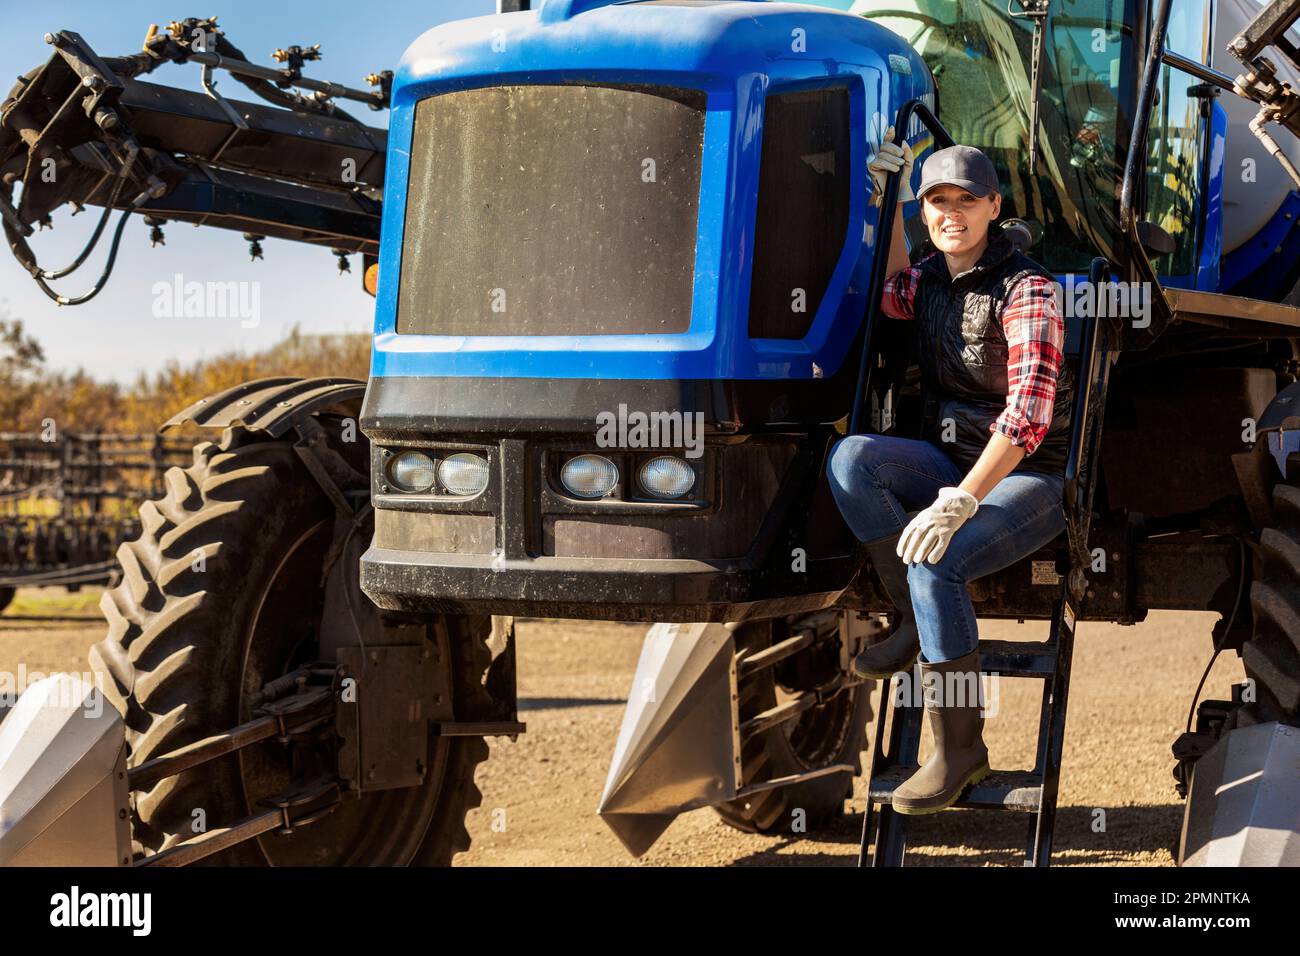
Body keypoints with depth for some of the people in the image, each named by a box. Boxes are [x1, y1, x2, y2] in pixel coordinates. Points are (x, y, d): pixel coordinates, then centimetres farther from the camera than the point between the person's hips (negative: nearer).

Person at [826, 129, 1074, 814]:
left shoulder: (1025, 289, -17)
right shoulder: (933, 277, 7)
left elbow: (1029, 411, -27)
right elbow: (890, 297, 32)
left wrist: (959, 502, -37)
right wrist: (889, 207, 17)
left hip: (1031, 477, -7)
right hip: (953, 461, 7)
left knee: (935, 564, -31)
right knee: (851, 458, -20)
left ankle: (960, 750, -17)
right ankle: (914, 622, -12)